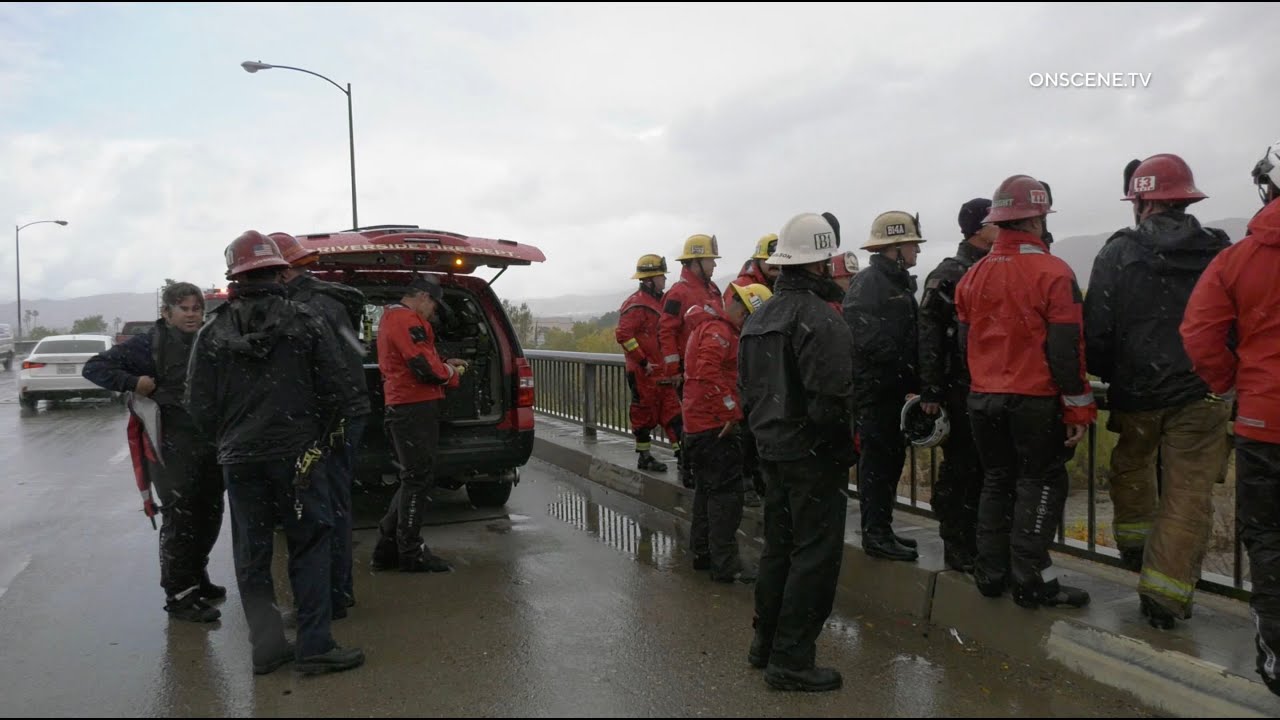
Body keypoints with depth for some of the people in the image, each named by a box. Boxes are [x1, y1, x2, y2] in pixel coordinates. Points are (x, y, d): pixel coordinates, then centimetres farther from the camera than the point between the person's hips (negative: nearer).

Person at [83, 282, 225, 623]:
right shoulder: (150, 343, -7)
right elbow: (94, 368, -8)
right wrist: (133, 383, -21)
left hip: (209, 441, 7)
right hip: (172, 445, -7)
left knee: (209, 514, 14)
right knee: (179, 518, -5)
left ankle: (197, 578, 33)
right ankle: (179, 596, 4)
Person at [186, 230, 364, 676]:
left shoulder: (212, 333, 1)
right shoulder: (305, 322, -5)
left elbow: (199, 406, 1)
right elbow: (336, 389, -7)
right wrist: (321, 435, 9)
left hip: (239, 459, 3)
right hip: (296, 454, -2)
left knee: (251, 555, 13)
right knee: (310, 546, 6)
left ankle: (266, 646, 18)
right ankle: (314, 647, 5)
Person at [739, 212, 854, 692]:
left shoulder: (759, 318, 10)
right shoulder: (821, 321, -19)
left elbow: (747, 387, 14)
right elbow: (831, 402, -23)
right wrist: (843, 444, -6)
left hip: (772, 450, 9)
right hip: (812, 455, -9)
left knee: (779, 545, 19)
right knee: (815, 554, 1)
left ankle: (765, 642, 31)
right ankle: (791, 660, 8)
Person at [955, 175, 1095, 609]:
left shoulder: (973, 276, 6)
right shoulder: (1052, 273, -12)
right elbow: (1066, 349, -13)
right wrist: (1079, 408, -7)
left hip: (983, 399, 6)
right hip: (1036, 401, -5)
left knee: (996, 481, 16)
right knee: (1039, 485, 5)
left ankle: (990, 574, 21)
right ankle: (1030, 581, 6)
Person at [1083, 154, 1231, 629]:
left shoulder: (1119, 253, -8)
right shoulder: (1221, 253, 0)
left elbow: (1096, 331, -9)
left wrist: (1107, 376, 8)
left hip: (1138, 394, -1)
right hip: (1201, 397, 1)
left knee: (1131, 465, 27)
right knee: (1188, 496, 5)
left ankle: (1135, 543, 35)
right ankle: (1165, 596, 5)